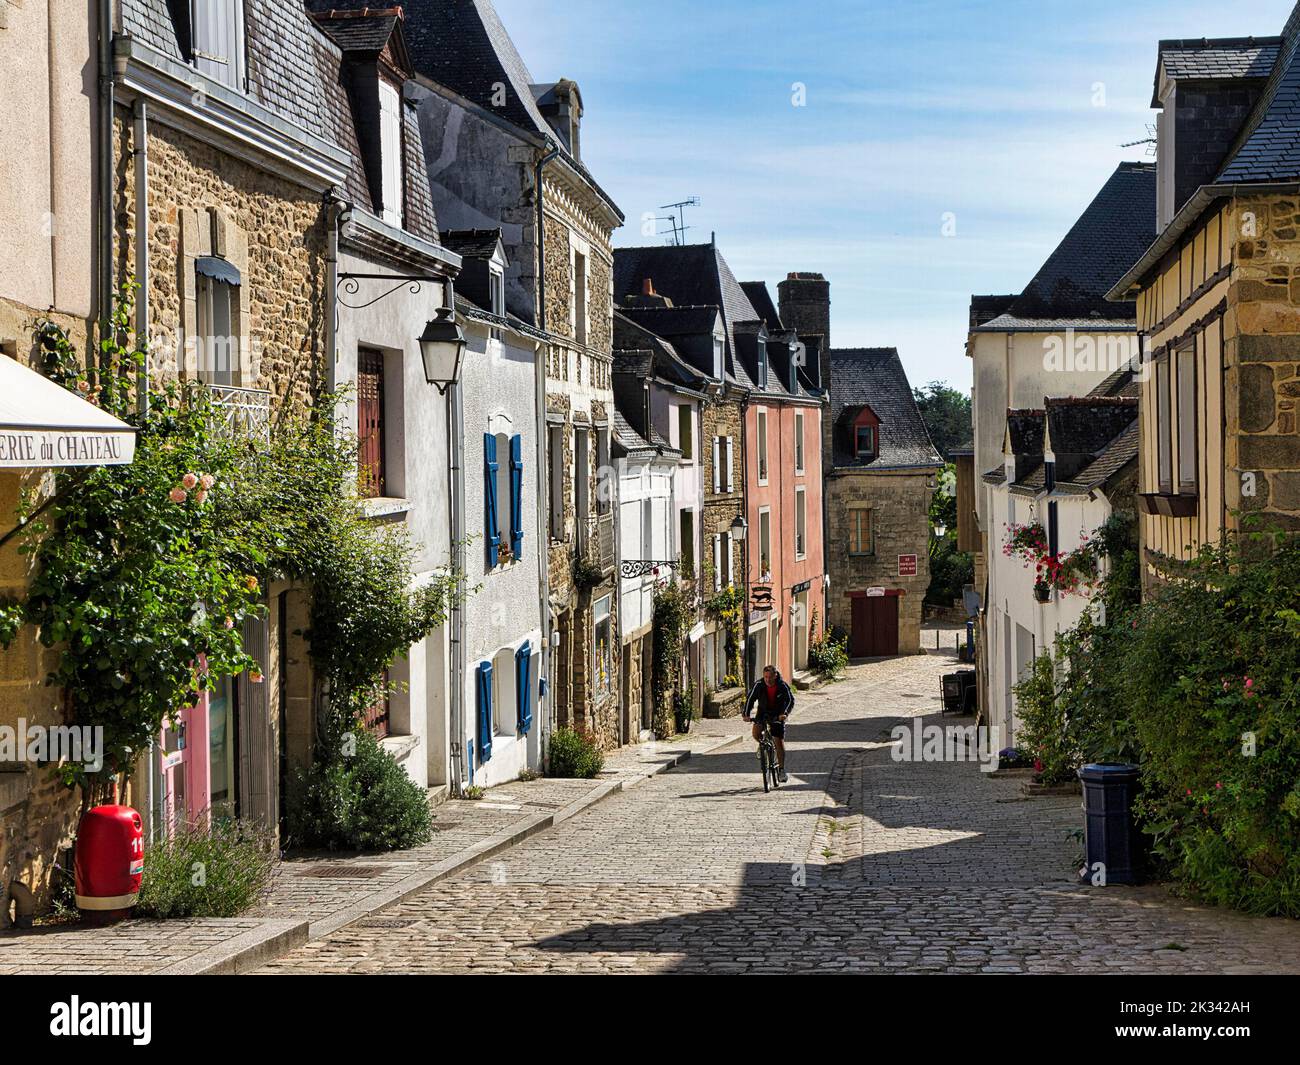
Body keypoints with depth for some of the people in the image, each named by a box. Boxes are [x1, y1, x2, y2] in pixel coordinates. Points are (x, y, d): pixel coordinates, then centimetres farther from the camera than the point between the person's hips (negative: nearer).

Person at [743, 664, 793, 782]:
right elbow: (750, 699, -15)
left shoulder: (782, 685, -20)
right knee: (756, 733, -22)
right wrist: (746, 714, -29)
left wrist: (784, 713, -39)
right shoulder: (759, 685, -18)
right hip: (763, 711, 2)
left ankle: (781, 769, 1)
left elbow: (790, 700, -22)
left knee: (779, 741, -7)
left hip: (778, 714, -2)